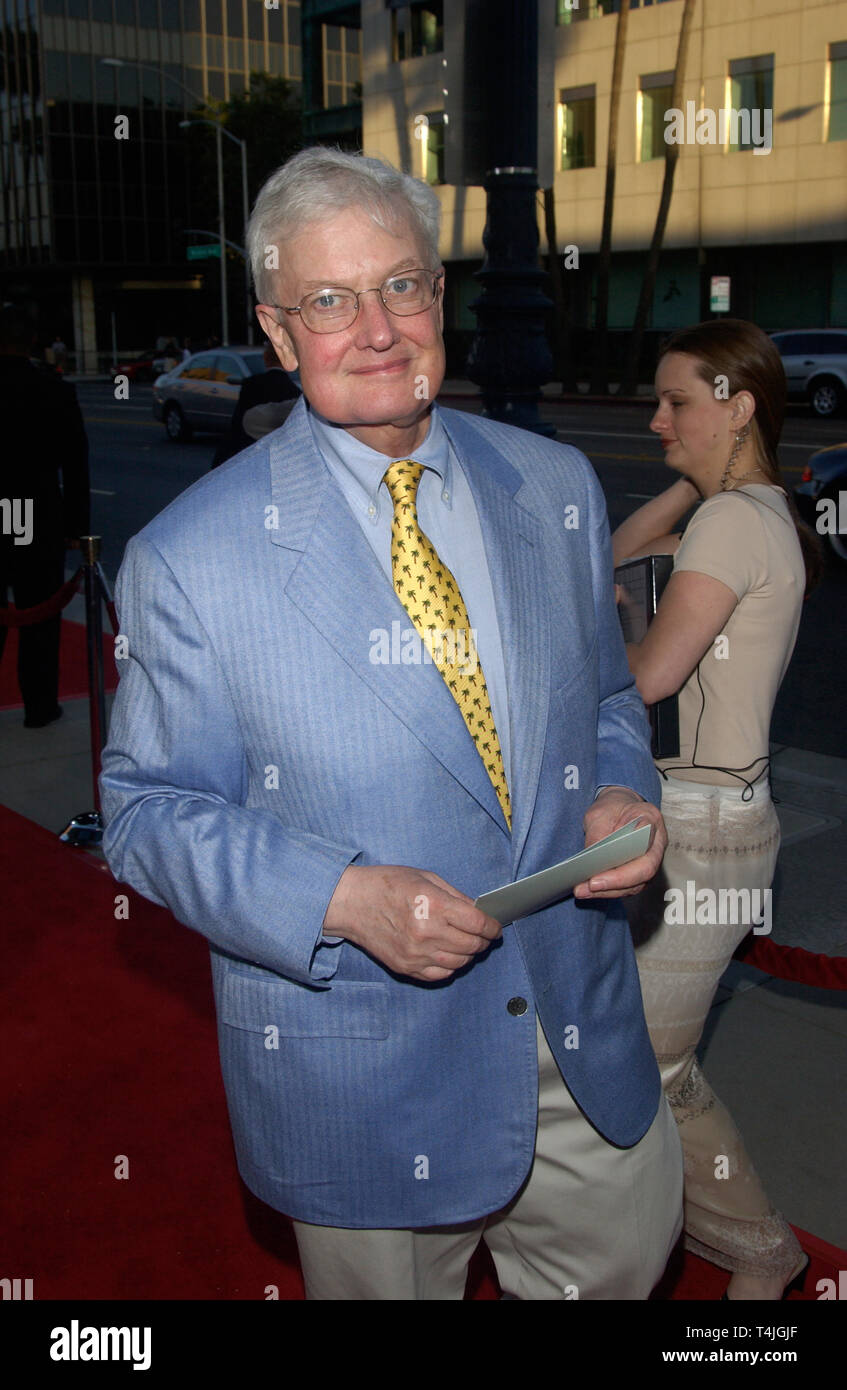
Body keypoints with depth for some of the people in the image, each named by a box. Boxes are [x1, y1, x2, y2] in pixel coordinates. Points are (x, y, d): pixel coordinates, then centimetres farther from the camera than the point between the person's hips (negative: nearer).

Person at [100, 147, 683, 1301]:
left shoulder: (555, 487, -1)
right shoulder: (189, 558, -15)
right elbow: (148, 813, -9)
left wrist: (620, 793, -12)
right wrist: (343, 899, -24)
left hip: (585, 1030, 4)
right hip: (361, 1061, -3)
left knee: (625, 1263, 25)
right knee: (389, 1279, 21)